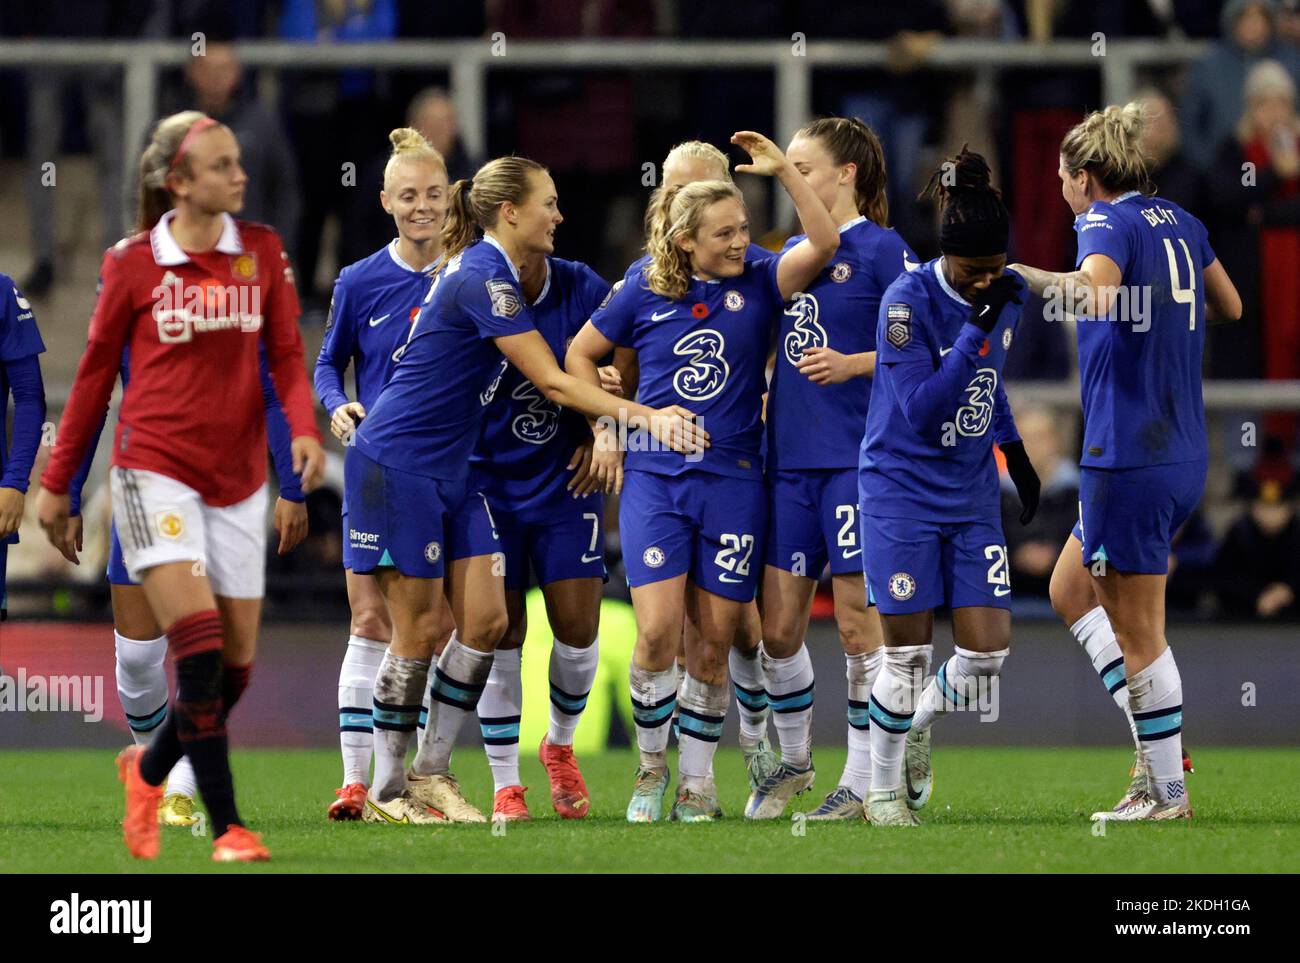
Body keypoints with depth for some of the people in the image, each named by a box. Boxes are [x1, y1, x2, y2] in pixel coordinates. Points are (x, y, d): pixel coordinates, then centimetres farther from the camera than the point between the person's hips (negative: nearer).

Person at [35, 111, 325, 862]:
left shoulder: (262, 251, 5)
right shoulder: (133, 264, -3)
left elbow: (286, 354, 5)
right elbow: (97, 373, 6)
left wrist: (304, 429, -15)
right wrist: (58, 483, 11)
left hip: (238, 478, 4)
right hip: (157, 470, -4)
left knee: (236, 660, 5)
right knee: (199, 639, -18)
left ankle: (149, 769, 32)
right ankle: (227, 826, -14)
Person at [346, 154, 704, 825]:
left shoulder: (489, 271, 11)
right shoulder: (482, 278, -18)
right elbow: (552, 383, -19)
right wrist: (643, 416, -22)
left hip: (449, 471, 9)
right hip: (395, 464, -9)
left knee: (485, 618, 1)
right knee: (419, 628, -4)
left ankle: (432, 773, 10)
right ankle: (388, 791, 6)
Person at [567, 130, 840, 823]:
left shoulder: (757, 284, 2)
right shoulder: (645, 292, 2)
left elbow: (823, 244, -15)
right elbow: (579, 355, 14)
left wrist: (783, 170, -20)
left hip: (733, 481, 1)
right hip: (655, 477, -1)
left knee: (714, 642, 3)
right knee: (658, 629, -12)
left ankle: (697, 779, 16)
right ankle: (650, 766, 7)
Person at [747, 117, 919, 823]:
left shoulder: (882, 249, -5)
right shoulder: (791, 252, 15)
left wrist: (853, 363, -19)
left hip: (858, 458, -6)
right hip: (790, 458, 6)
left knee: (858, 620, -2)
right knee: (778, 624, 7)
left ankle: (862, 782, 6)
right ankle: (794, 760, 26)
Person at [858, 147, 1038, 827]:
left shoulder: (1008, 294, 0)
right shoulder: (908, 301, -19)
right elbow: (922, 410, -24)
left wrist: (1015, 453, 22)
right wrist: (977, 330, -30)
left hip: (972, 493, 5)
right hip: (902, 490, -5)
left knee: (987, 652, -3)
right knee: (908, 654, -4)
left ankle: (920, 722, 29)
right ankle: (882, 788, 16)